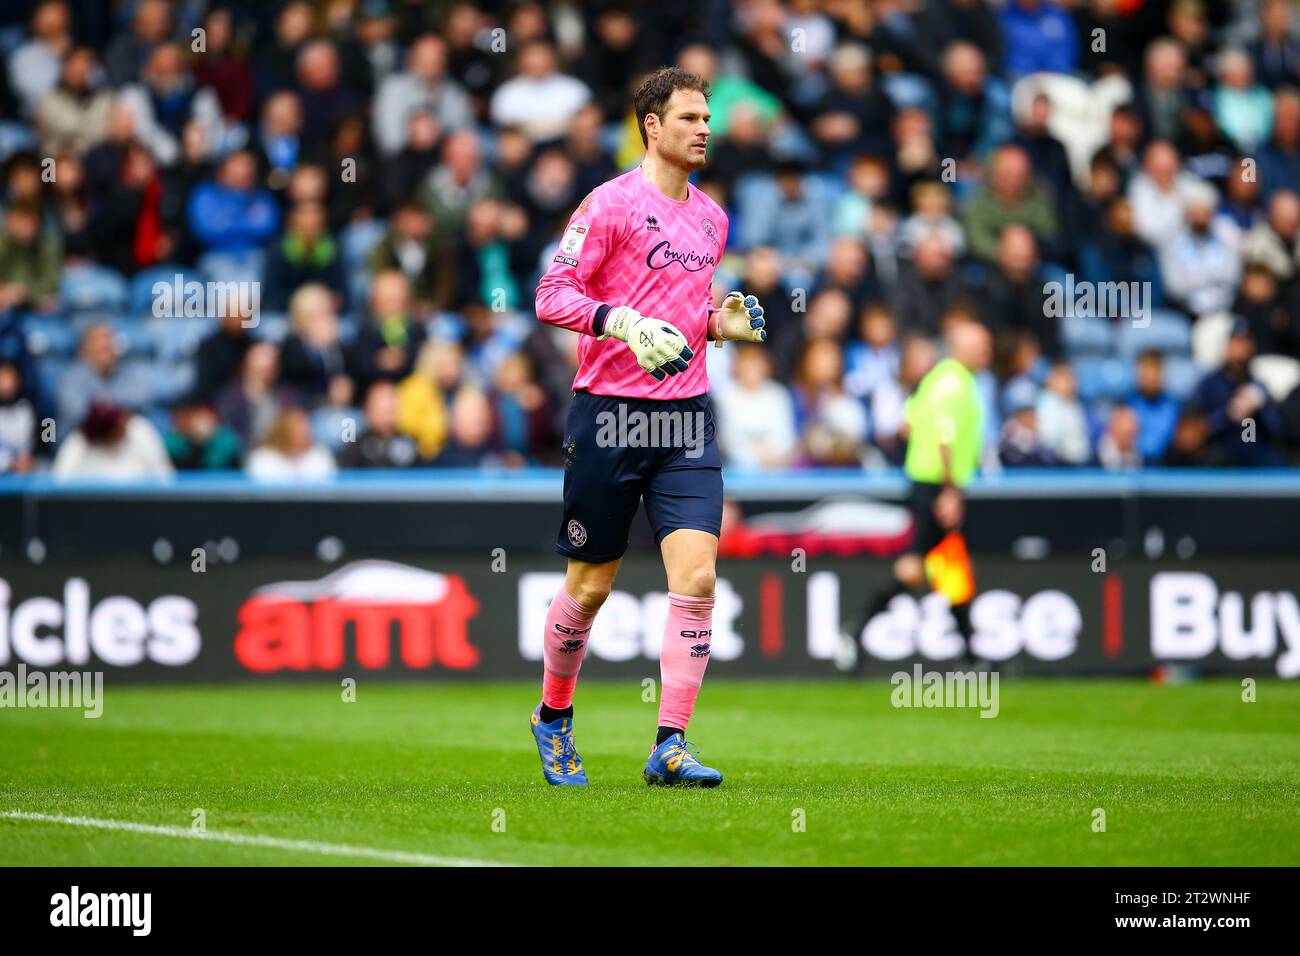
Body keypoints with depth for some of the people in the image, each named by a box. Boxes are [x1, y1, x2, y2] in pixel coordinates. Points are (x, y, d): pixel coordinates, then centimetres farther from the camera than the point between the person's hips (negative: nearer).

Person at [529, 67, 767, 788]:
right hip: (609, 411, -5)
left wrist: (723, 322, 7)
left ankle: (670, 747, -8)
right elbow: (552, 295, -11)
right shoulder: (611, 203, -6)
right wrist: (624, 321, -25)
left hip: (687, 416, 5)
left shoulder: (711, 218, 15)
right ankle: (554, 715, 29)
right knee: (591, 584, 5)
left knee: (696, 576, -10)